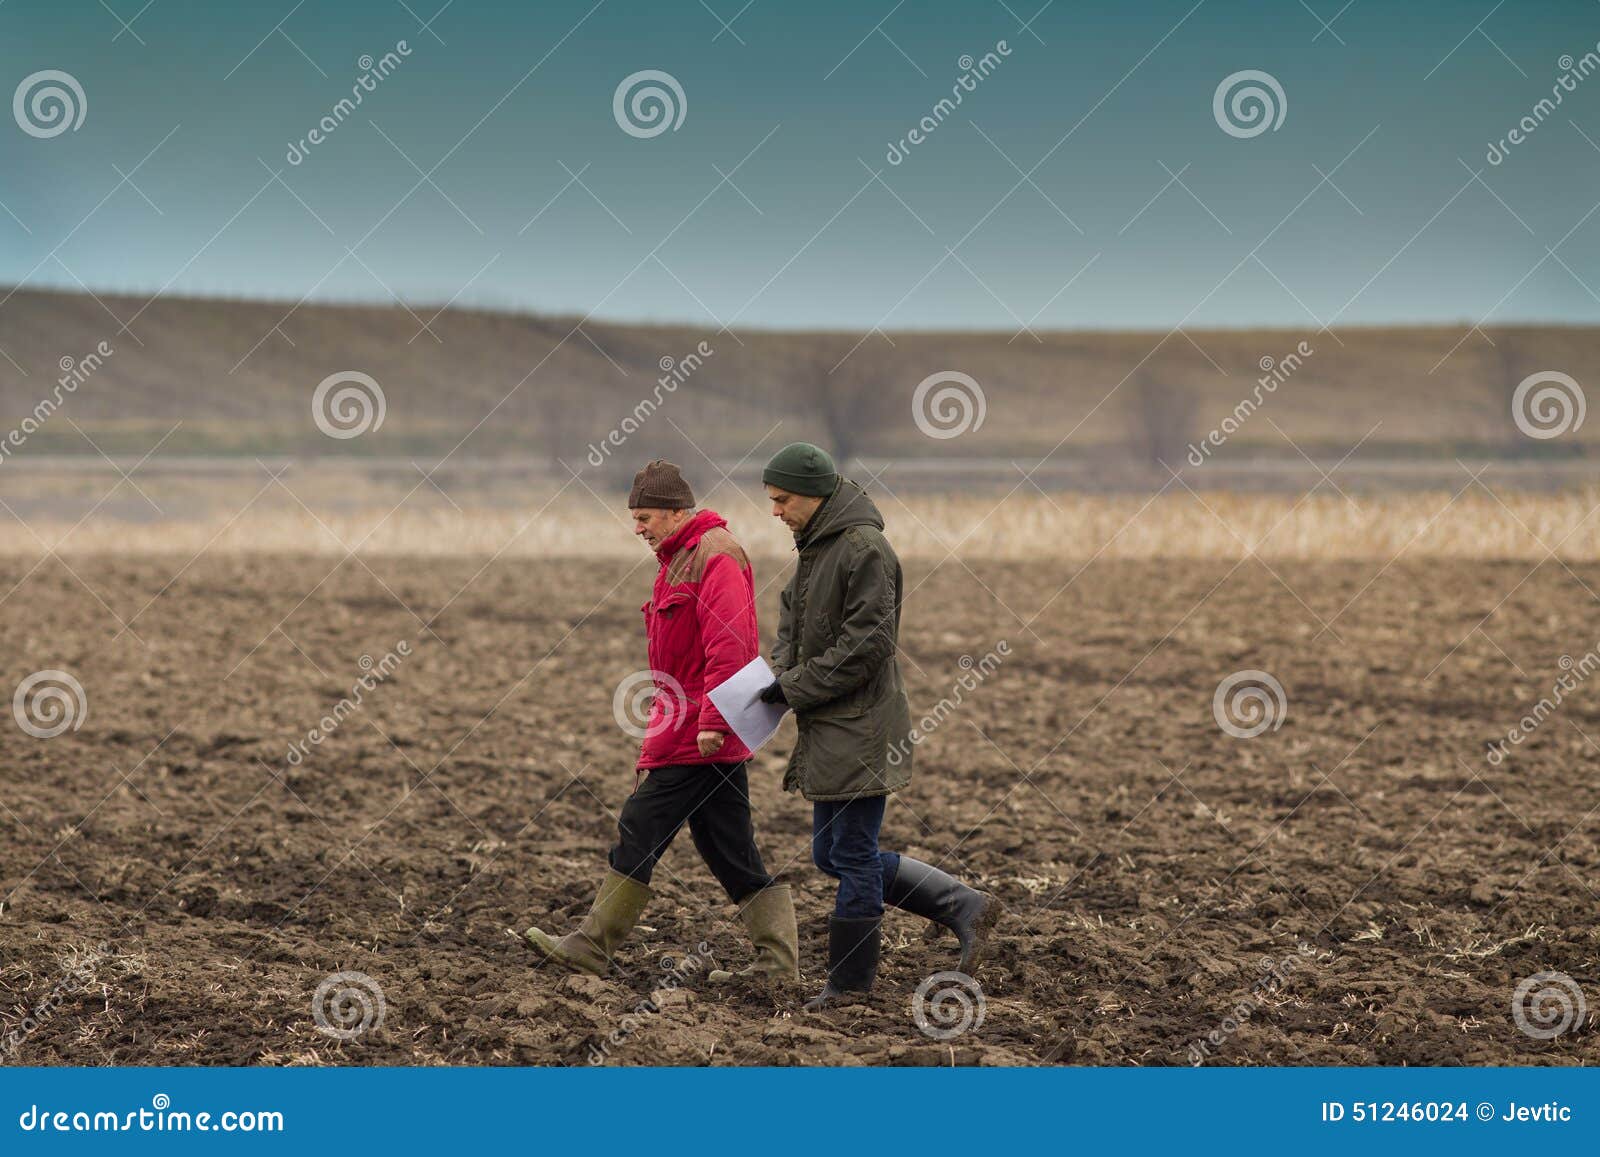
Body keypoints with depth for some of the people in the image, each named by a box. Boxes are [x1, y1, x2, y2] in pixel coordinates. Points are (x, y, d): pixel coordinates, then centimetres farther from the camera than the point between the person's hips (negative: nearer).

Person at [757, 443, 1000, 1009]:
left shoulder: (864, 548, -17)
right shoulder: (814, 546, 13)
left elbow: (867, 644, -21)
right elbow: (792, 617, 21)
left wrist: (795, 687, -16)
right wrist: (783, 671, 1)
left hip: (860, 730, -10)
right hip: (827, 730, 10)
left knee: (852, 857, -1)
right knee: (831, 854, 14)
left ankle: (849, 983, 9)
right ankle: (964, 906, 17)